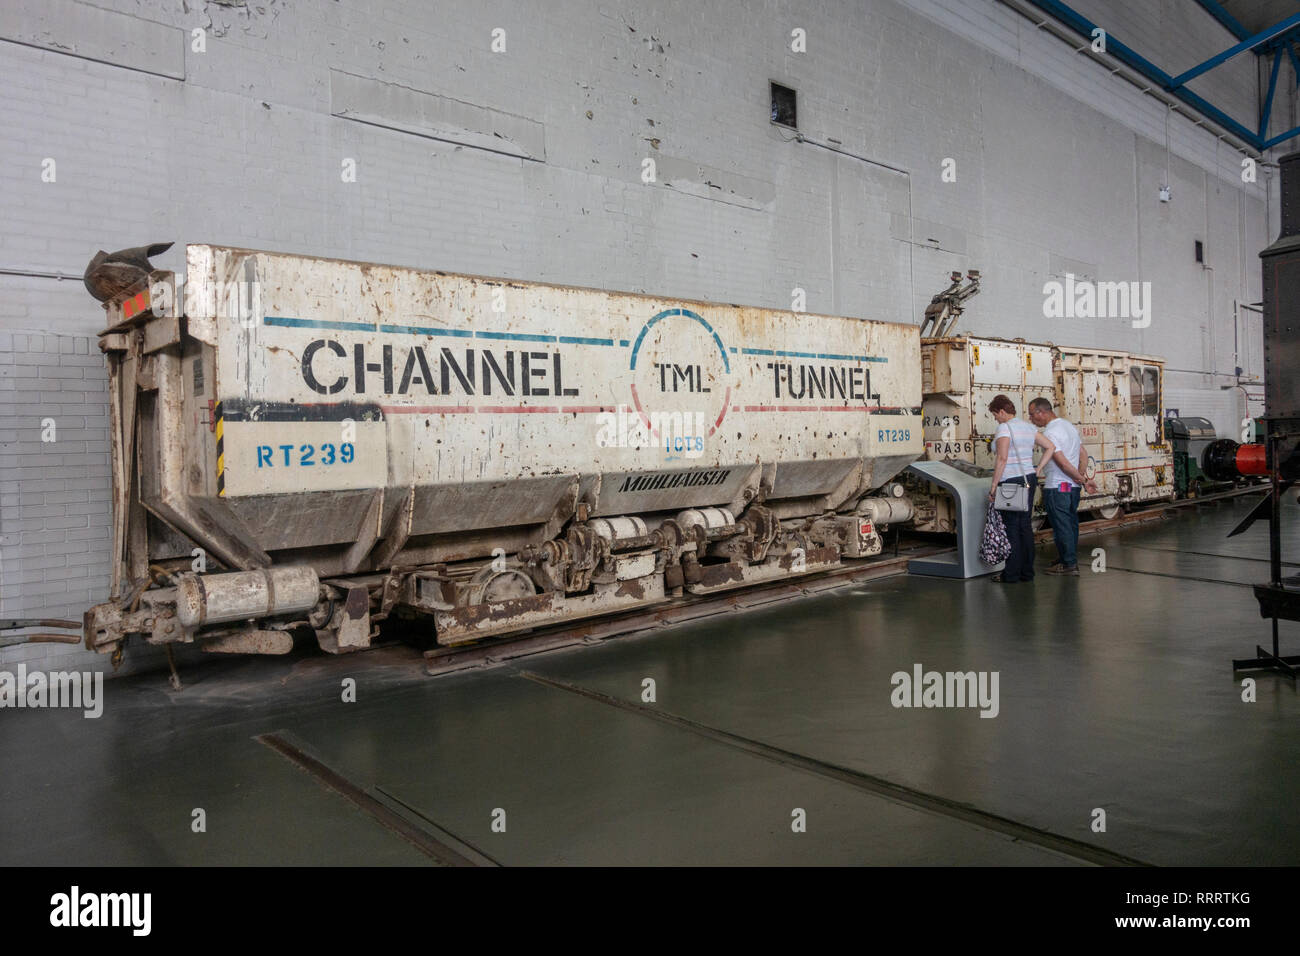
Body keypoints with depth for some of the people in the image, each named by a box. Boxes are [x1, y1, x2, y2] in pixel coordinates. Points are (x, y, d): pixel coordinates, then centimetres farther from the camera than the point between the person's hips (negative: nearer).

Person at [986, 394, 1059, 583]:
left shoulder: (1004, 428, -13)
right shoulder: (1028, 427, 12)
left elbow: (1002, 458, -21)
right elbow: (1050, 446, 16)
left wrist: (993, 486, -17)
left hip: (1011, 482, -8)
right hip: (1029, 479, 8)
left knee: (1011, 527, -2)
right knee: (1025, 525, 11)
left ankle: (1011, 574, 2)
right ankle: (1027, 572, 16)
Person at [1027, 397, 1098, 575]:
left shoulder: (1050, 433, -17)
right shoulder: (1069, 426, 13)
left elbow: (1063, 463, -21)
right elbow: (1084, 454, 15)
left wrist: (1083, 480, -12)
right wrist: (1082, 478, 10)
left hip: (1057, 487, -9)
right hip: (1073, 486, 9)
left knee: (1061, 525, -2)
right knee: (1071, 523, 16)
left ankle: (1069, 564, 3)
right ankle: (1070, 559, 26)